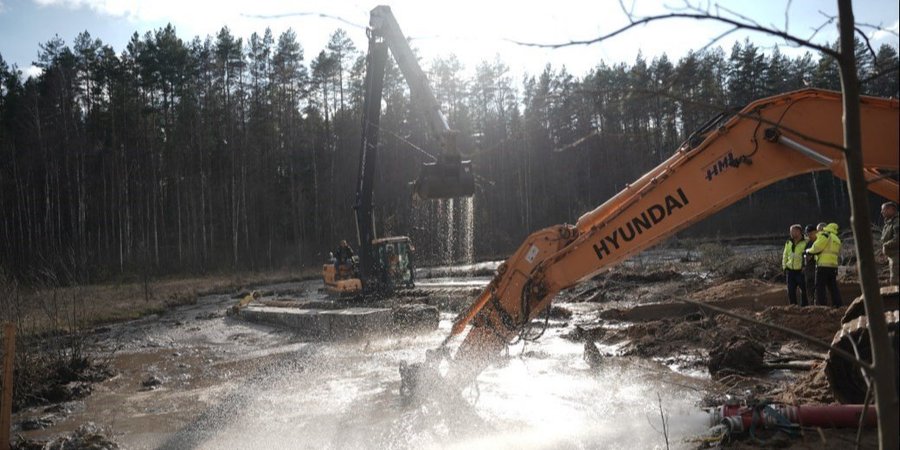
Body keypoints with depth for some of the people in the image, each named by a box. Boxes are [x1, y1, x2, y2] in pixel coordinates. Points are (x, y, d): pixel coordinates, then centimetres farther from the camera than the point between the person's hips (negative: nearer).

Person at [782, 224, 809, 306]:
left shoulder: (805, 242, -6)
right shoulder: (788, 243, 12)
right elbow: (785, 256, 18)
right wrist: (784, 267, 11)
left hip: (801, 271, -6)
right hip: (790, 271, 6)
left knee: (803, 290, -1)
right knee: (791, 291, 7)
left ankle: (804, 307, 7)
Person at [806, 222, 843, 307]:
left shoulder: (825, 235, -4)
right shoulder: (837, 239, 22)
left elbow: (816, 247, -13)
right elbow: (838, 254, 23)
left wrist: (808, 250, 6)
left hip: (823, 265, -8)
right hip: (833, 266, 8)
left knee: (820, 287, -5)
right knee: (833, 287, 11)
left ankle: (821, 305, -10)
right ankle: (839, 305, 9)